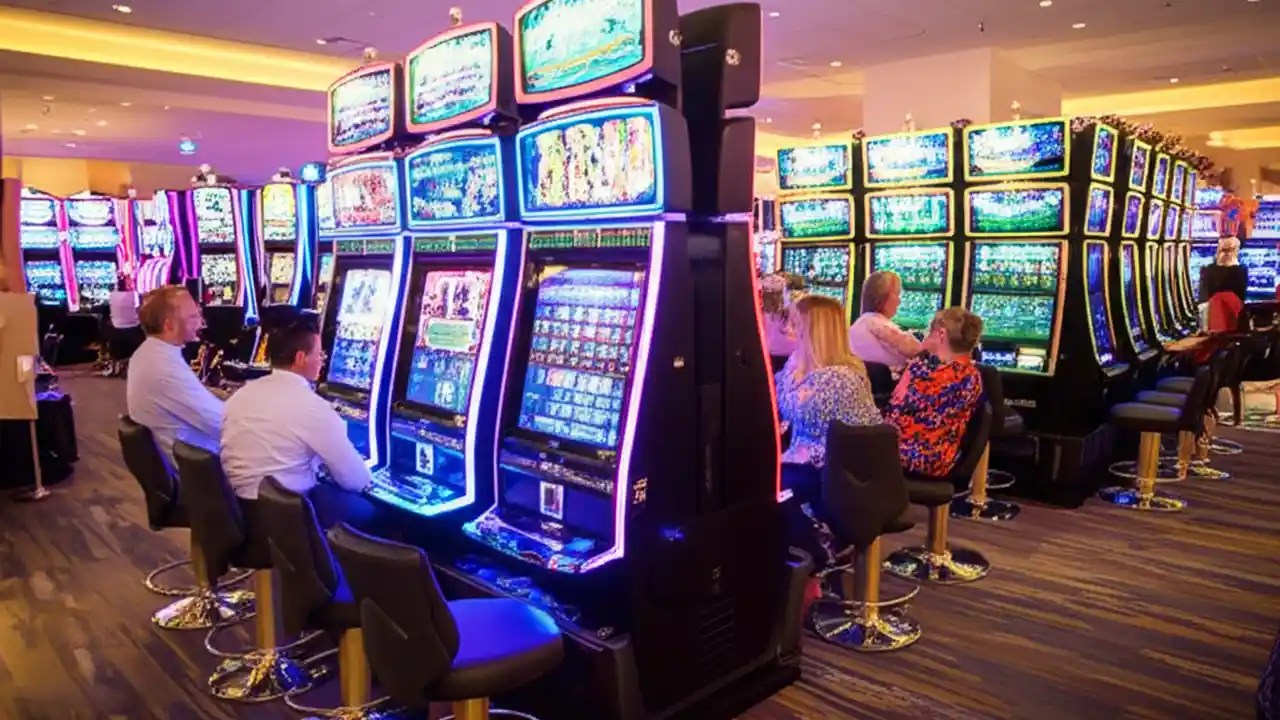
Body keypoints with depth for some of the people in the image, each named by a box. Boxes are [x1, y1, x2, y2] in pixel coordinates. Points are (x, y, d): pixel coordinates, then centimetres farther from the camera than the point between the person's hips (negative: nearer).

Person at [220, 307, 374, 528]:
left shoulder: (242, 393, 4)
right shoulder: (311, 406, -18)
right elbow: (356, 481, -12)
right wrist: (365, 479, 11)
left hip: (237, 506, 8)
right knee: (364, 507, 9)